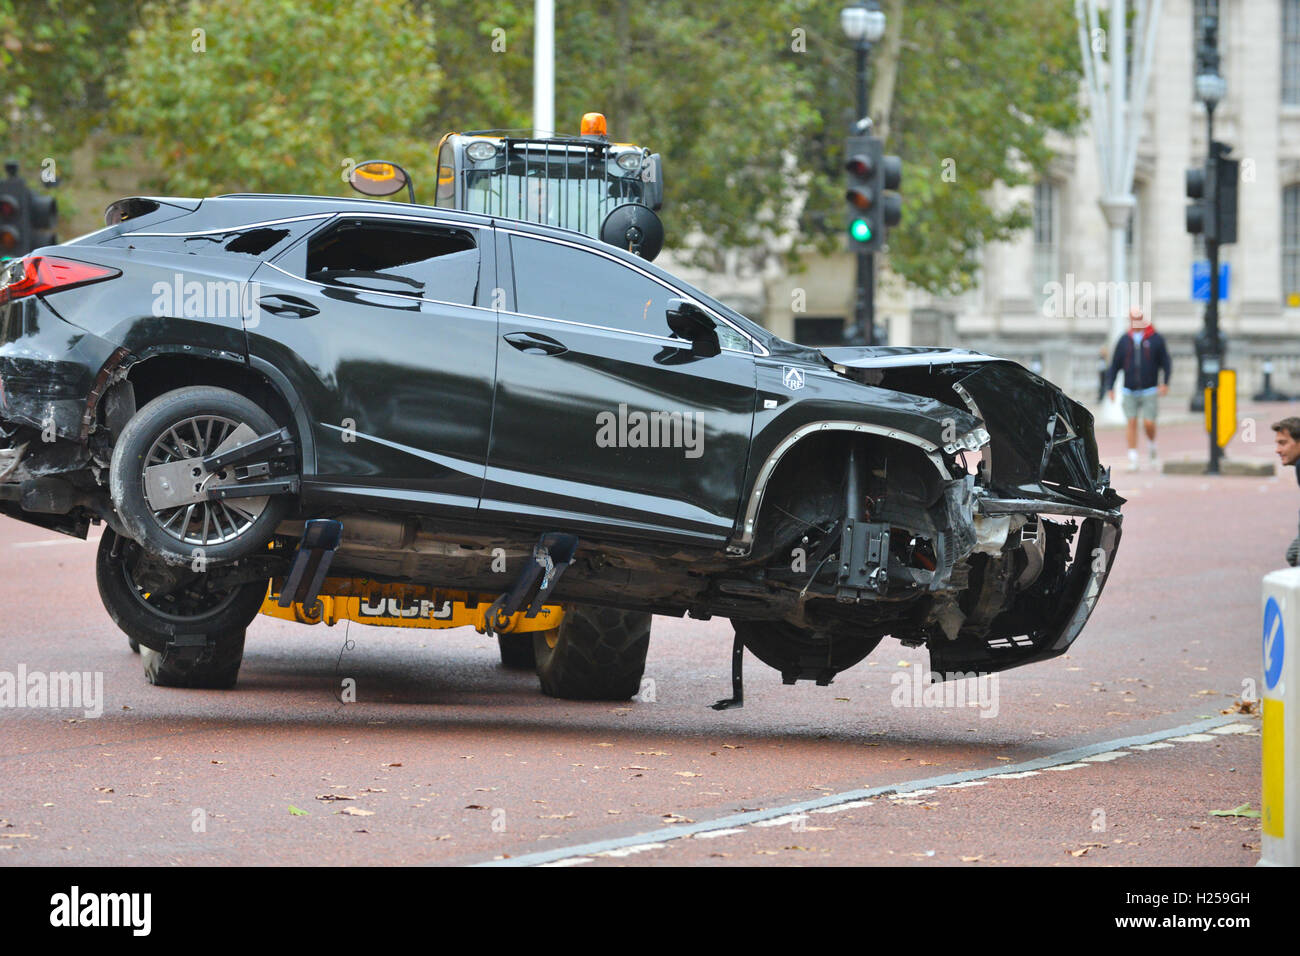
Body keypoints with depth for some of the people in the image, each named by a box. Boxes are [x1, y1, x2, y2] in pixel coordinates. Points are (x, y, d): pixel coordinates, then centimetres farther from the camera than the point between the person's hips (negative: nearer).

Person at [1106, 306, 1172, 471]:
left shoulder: (1156, 340, -1)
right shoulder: (1124, 341, 4)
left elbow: (1166, 363, 2)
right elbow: (1114, 365, 7)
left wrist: (1165, 383, -9)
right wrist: (1110, 387, 1)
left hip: (1149, 391, -2)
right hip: (1129, 392, 2)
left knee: (1148, 424, -7)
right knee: (1132, 423, -2)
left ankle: (1152, 445, 25)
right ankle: (1132, 458, 1)